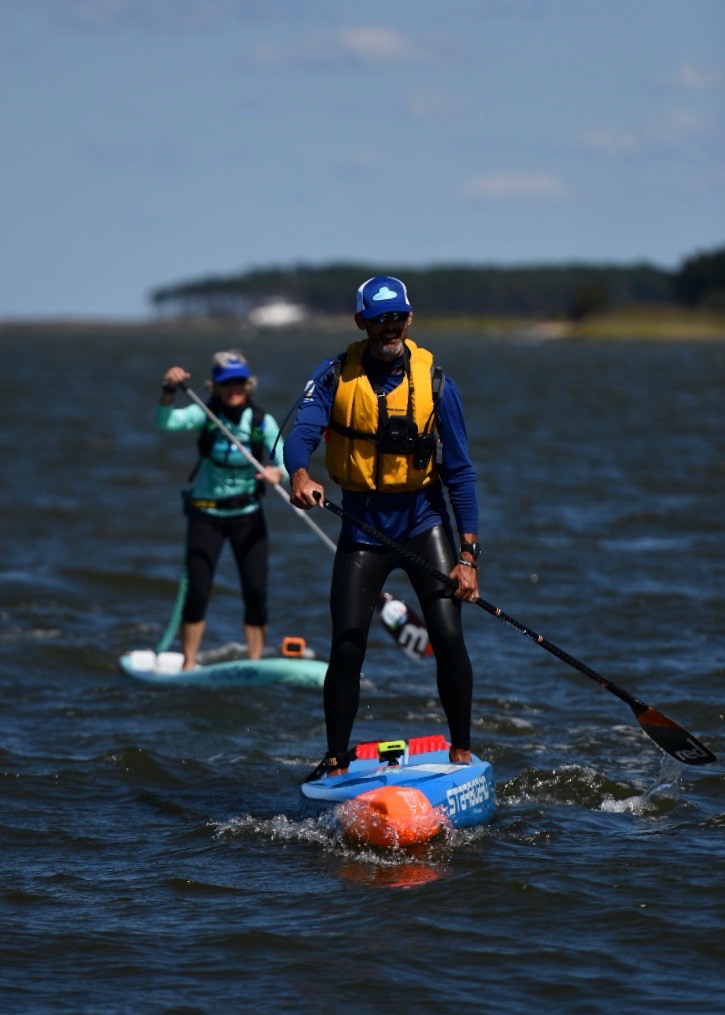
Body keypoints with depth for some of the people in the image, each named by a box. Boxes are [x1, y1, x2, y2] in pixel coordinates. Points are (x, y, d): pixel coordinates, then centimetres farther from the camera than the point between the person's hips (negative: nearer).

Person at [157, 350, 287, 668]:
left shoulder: (262, 421, -6)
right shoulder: (206, 414, -9)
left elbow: (285, 464, -13)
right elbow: (167, 421, -26)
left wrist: (276, 472, -36)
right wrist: (169, 391, -44)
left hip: (248, 516, 1)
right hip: (206, 514, -1)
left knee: (256, 593, -4)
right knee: (198, 591, -7)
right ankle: (188, 665, 4)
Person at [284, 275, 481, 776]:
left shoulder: (434, 382, -6)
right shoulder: (335, 376, -5)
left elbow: (459, 471, -5)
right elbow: (302, 432, -19)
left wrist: (468, 554, -12)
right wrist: (300, 475, -44)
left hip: (423, 522, 0)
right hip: (362, 525, 1)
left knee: (448, 637, -12)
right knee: (346, 649, -3)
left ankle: (462, 751, 2)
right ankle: (336, 762, 10)